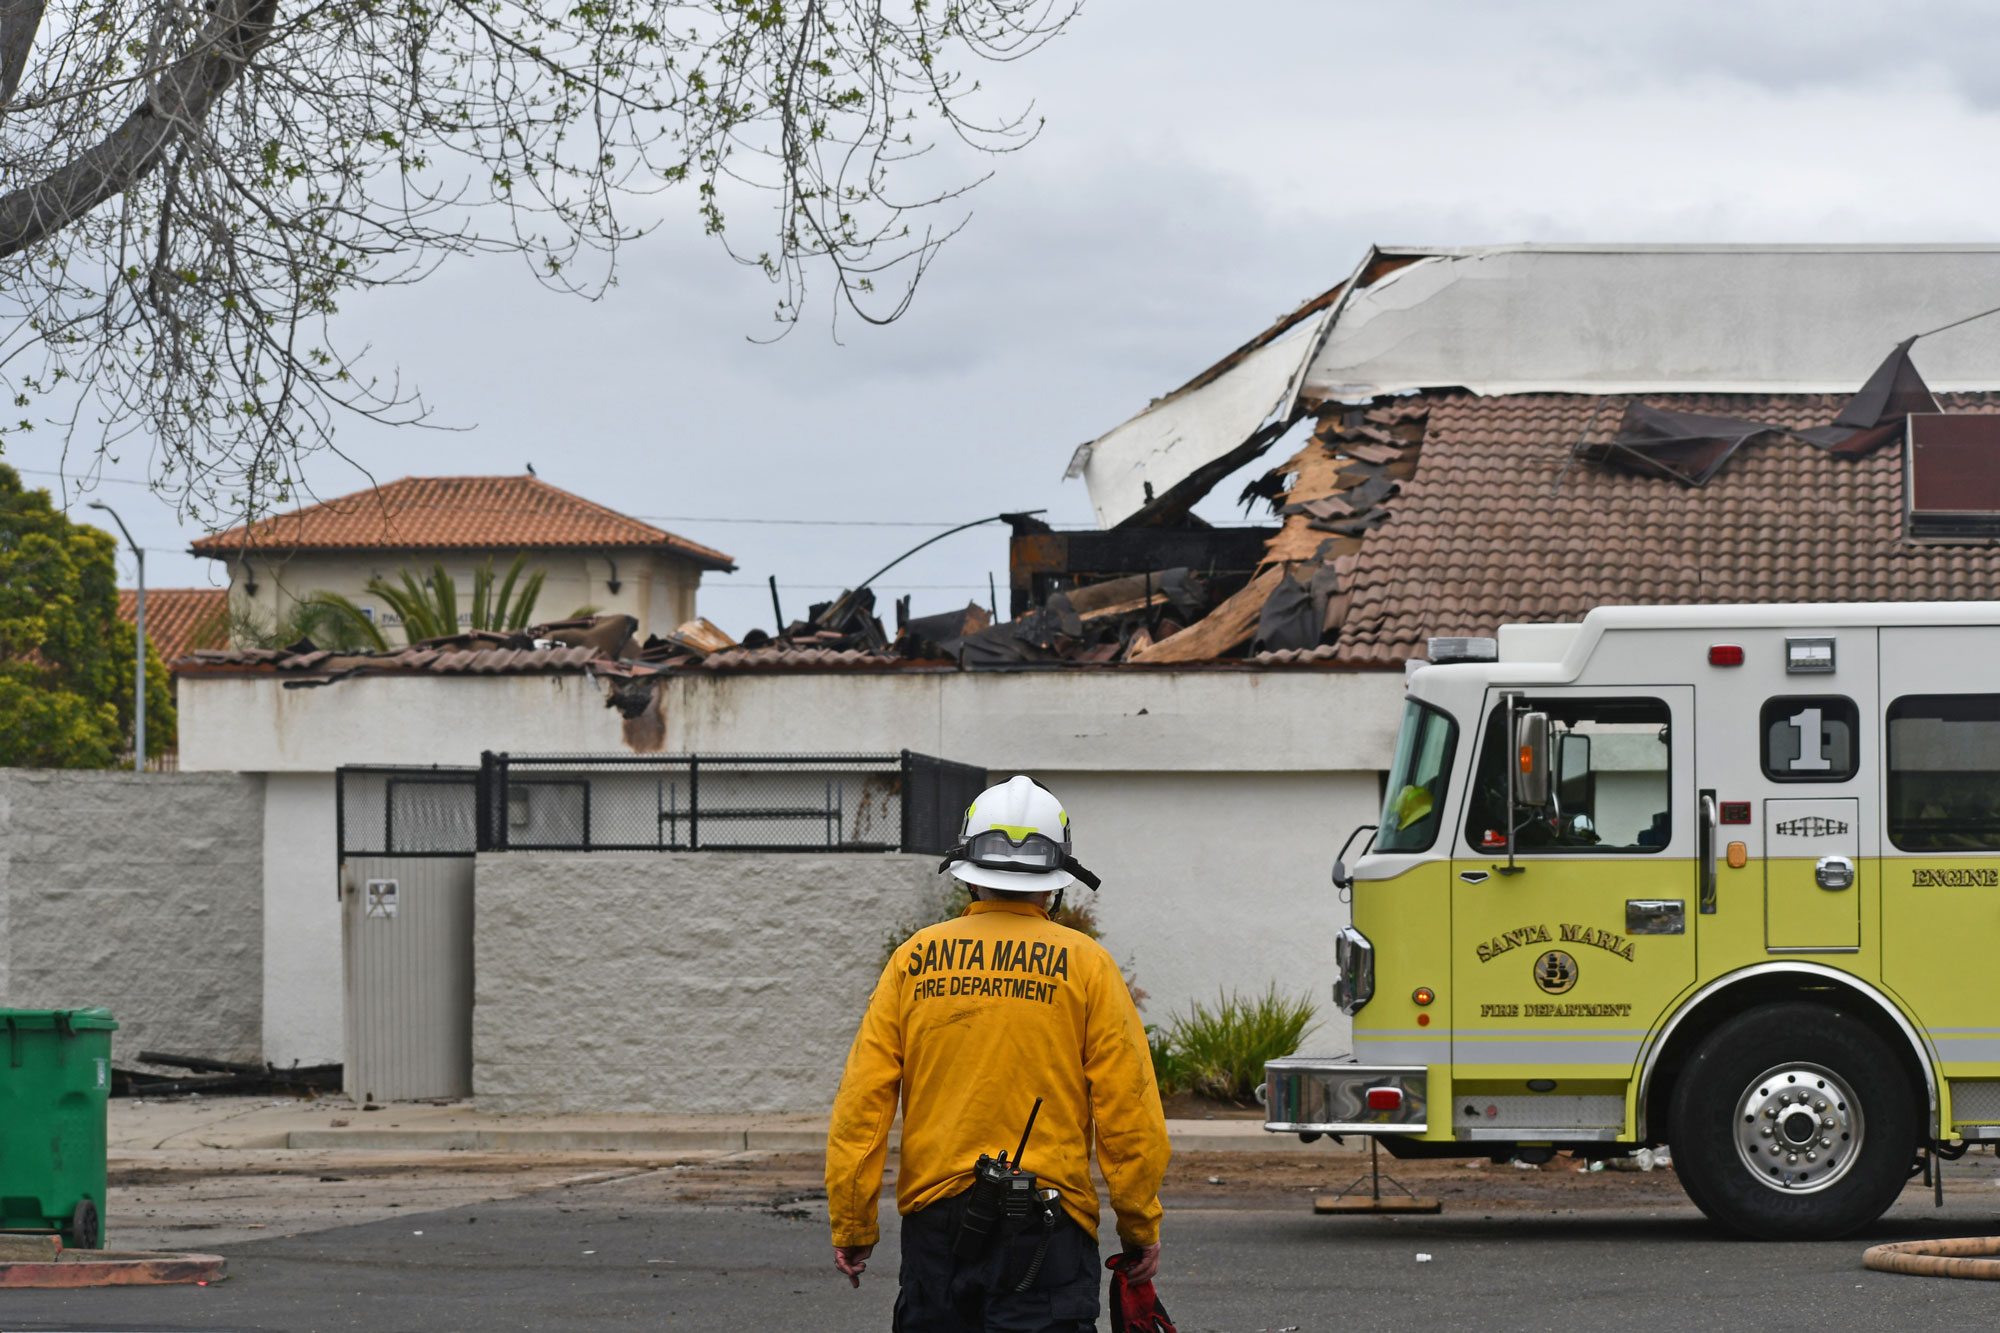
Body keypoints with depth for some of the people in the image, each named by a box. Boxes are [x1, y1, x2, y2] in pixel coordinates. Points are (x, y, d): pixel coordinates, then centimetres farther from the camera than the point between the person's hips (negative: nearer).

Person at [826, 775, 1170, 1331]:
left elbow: (861, 1104, 2)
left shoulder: (916, 959, 5)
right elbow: (1127, 1108, -4)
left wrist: (852, 1225, 8)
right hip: (1047, 1223, -3)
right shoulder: (1084, 963, -2)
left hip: (934, 1212, 3)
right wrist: (1141, 1226, 5)